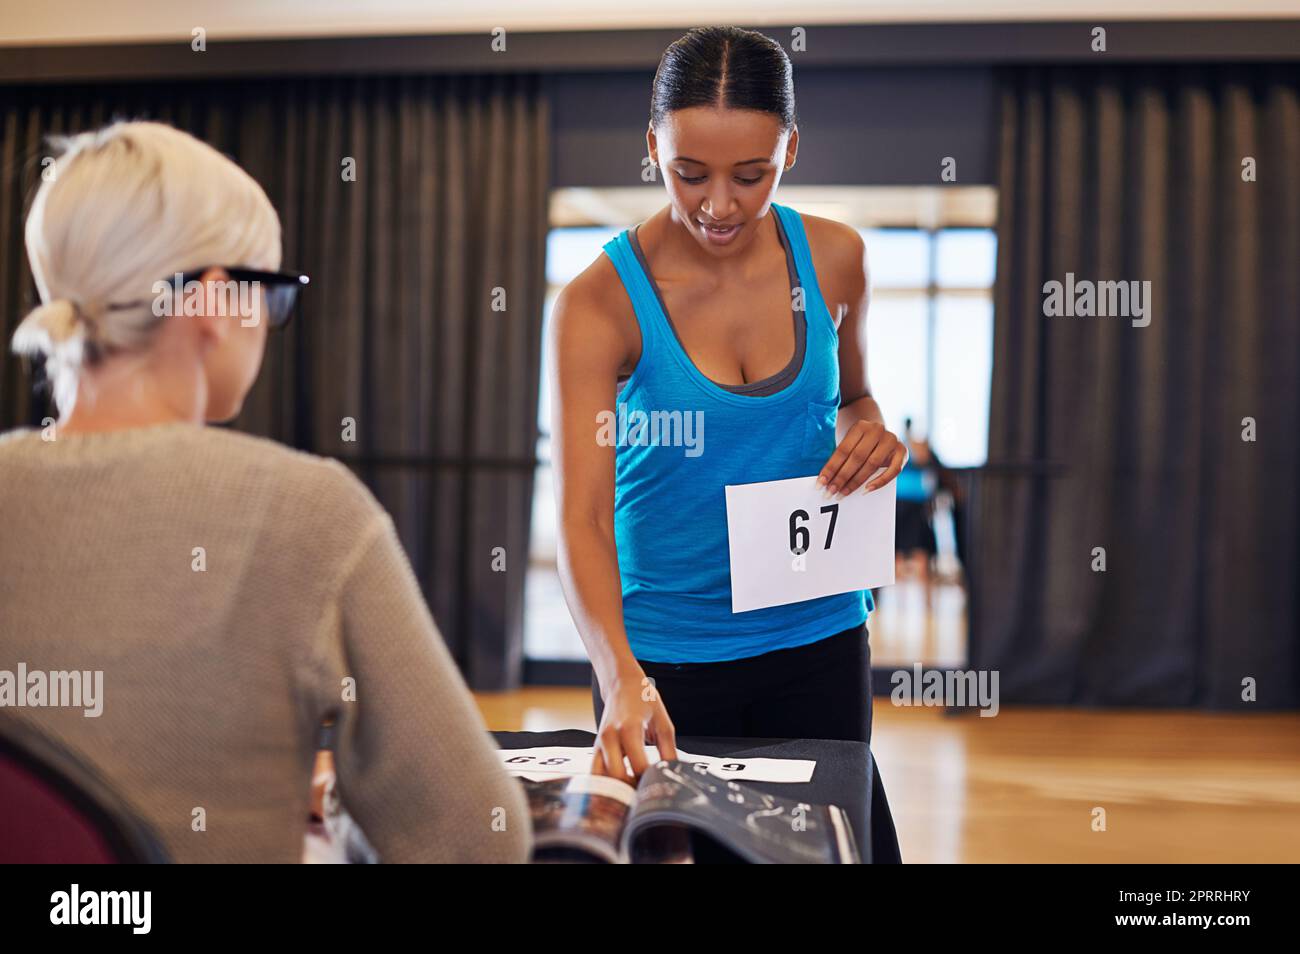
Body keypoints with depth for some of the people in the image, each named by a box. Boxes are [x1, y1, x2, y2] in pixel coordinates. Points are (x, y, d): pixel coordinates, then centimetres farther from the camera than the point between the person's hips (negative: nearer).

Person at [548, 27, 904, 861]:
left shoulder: (833, 259, -5)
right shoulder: (602, 302, -16)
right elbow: (581, 517, -22)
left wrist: (869, 436, -11)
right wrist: (622, 679, -36)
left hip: (817, 635, 3)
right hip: (664, 651, -3)